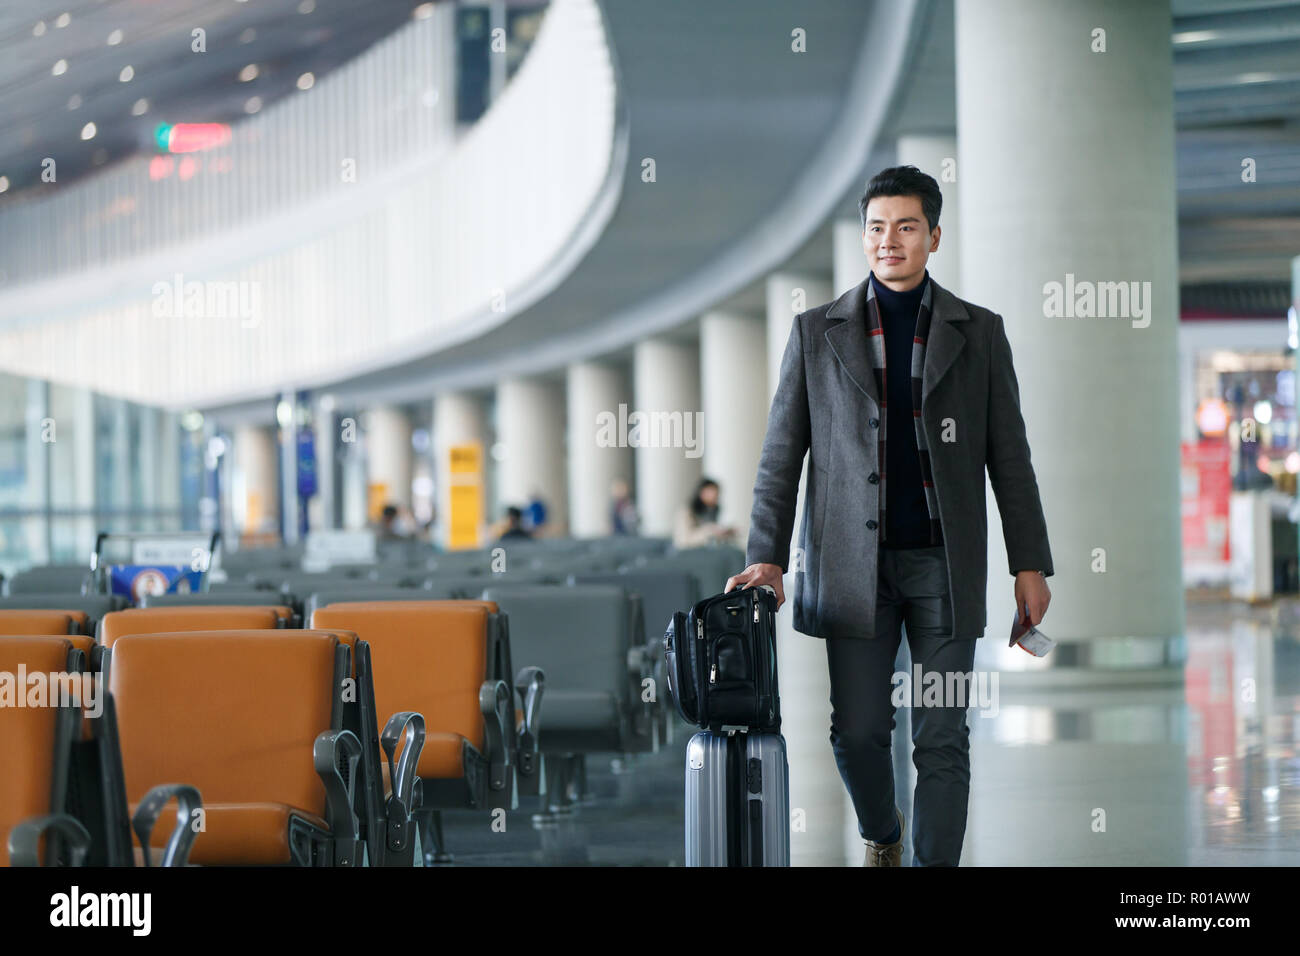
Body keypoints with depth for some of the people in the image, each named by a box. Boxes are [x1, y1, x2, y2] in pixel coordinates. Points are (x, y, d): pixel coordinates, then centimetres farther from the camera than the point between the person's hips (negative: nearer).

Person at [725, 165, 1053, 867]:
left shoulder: (978, 333, 6)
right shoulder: (817, 332, 6)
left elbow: (1009, 456, 6)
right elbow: (781, 455, 5)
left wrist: (1030, 565, 1)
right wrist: (766, 559, -4)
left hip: (945, 564, 0)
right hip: (853, 564, 0)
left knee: (942, 741, -2)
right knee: (857, 732, 2)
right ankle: (881, 834, 32)